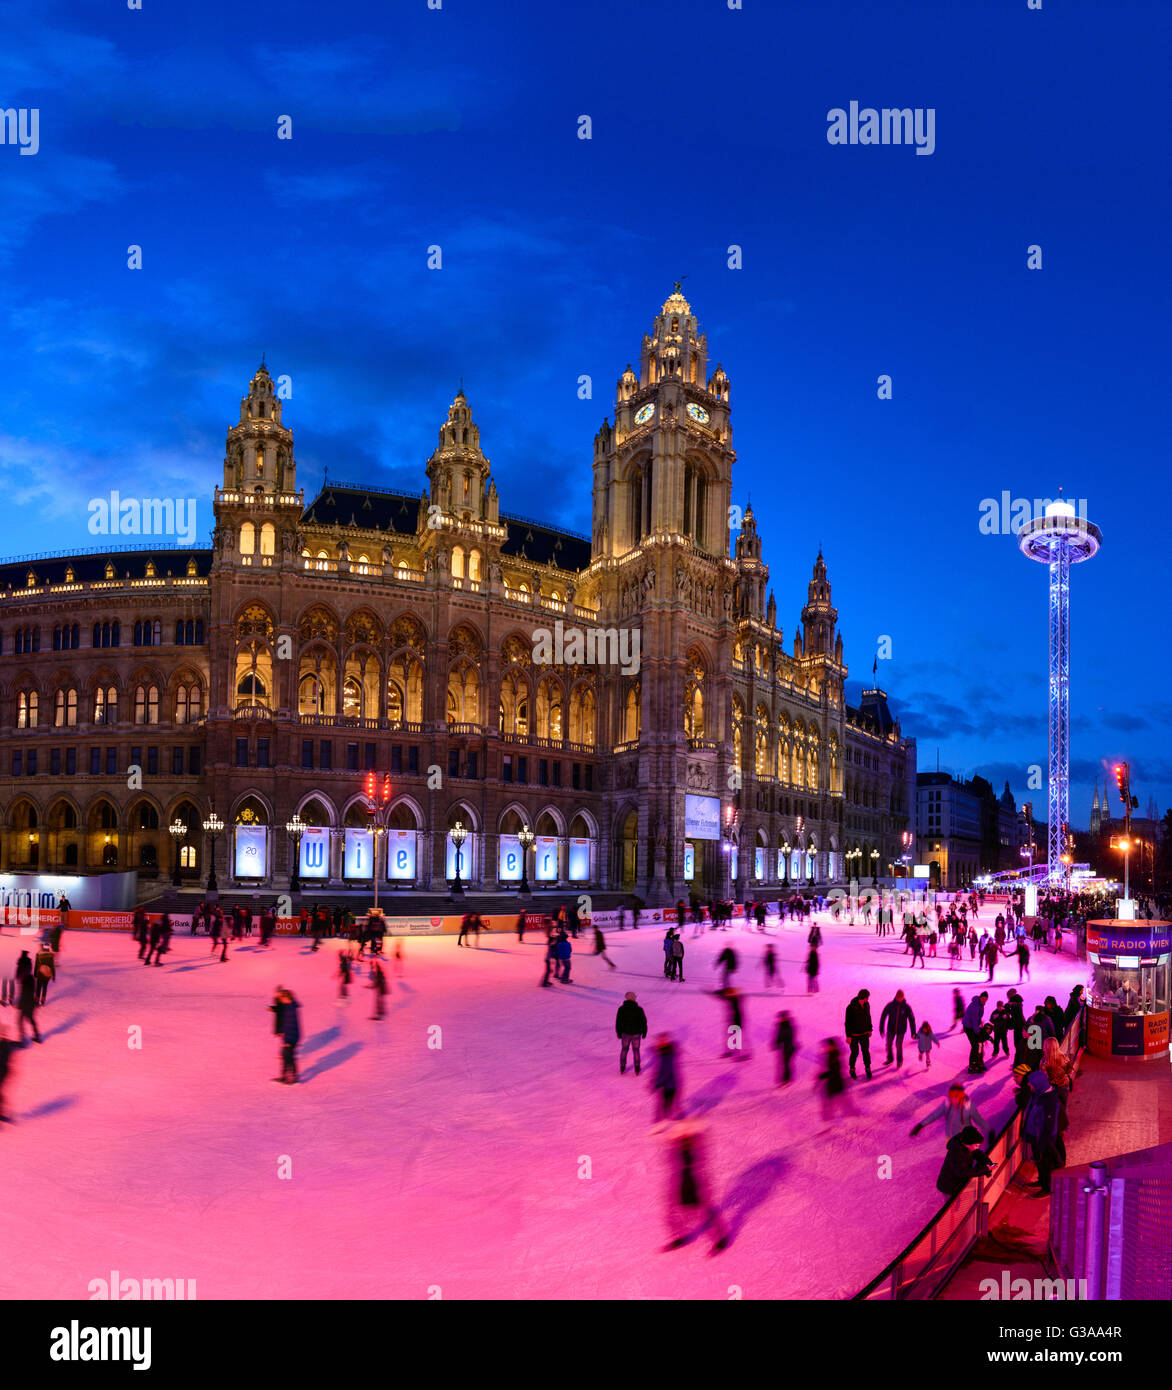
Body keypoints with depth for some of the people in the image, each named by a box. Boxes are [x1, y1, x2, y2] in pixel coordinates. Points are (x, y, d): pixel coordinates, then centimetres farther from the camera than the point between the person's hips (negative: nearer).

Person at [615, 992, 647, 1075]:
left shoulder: (621, 1009, -9)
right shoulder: (639, 1009, -13)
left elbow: (618, 1022, -2)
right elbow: (643, 1022, -6)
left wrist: (619, 1033, 11)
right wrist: (644, 1032, 8)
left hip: (625, 1033, 1)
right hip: (636, 1034, -1)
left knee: (624, 1050, 21)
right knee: (636, 1051, 16)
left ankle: (622, 1068, 25)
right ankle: (637, 1070, 20)